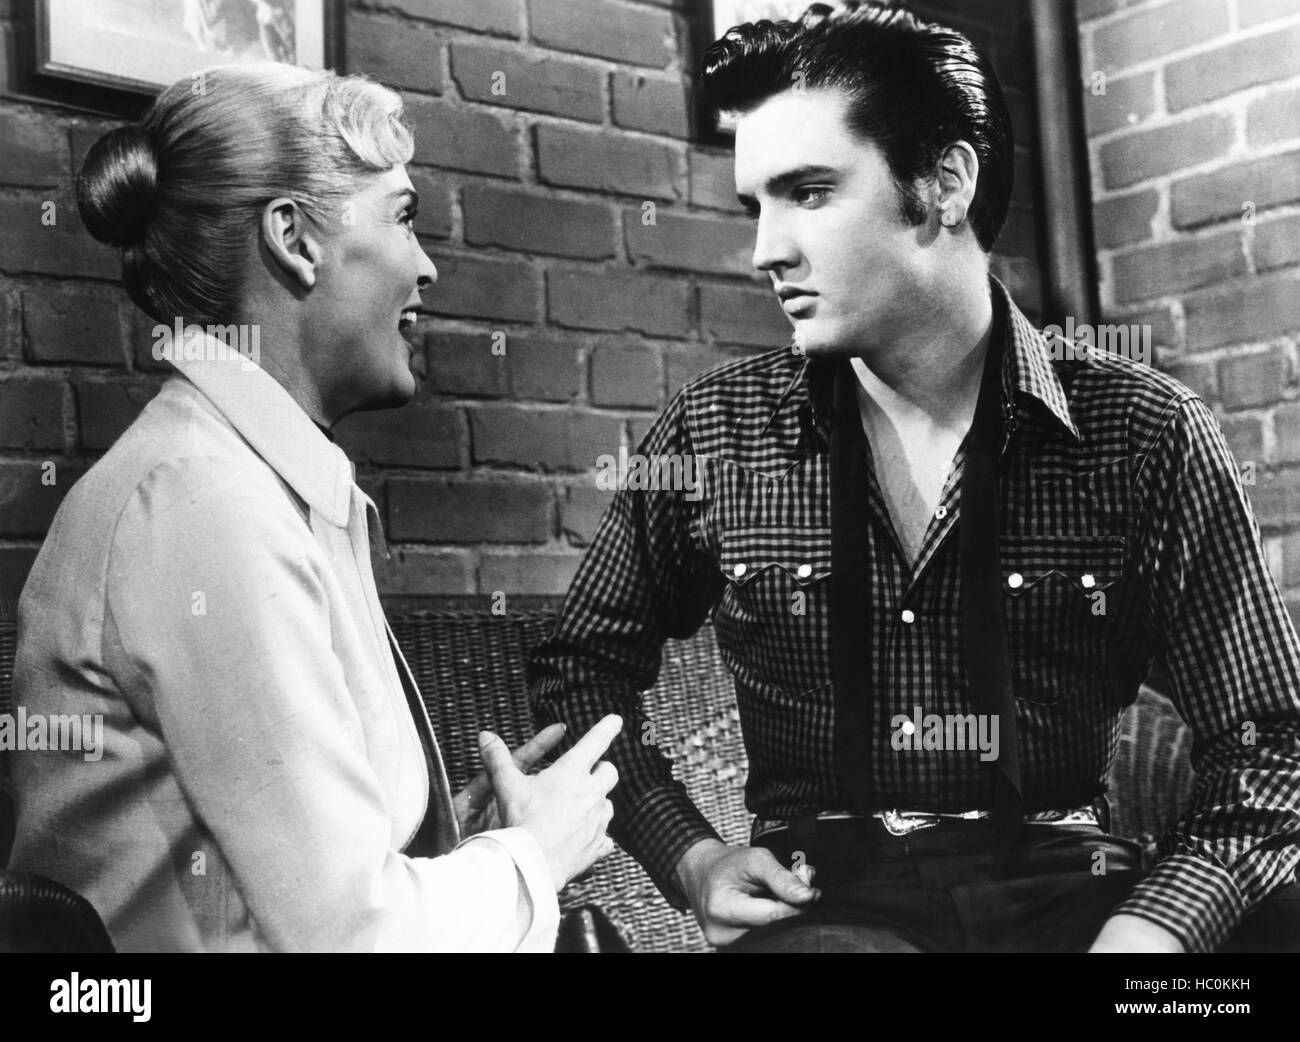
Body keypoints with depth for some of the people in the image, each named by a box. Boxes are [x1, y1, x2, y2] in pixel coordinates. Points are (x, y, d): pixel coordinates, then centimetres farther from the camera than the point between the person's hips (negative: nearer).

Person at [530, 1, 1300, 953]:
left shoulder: (1146, 433, -1)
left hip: (1067, 887, 2)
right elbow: (583, 667, 15)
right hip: (826, 898, -1)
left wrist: (1154, 926, -19)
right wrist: (690, 856, -2)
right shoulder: (715, 435, 3)